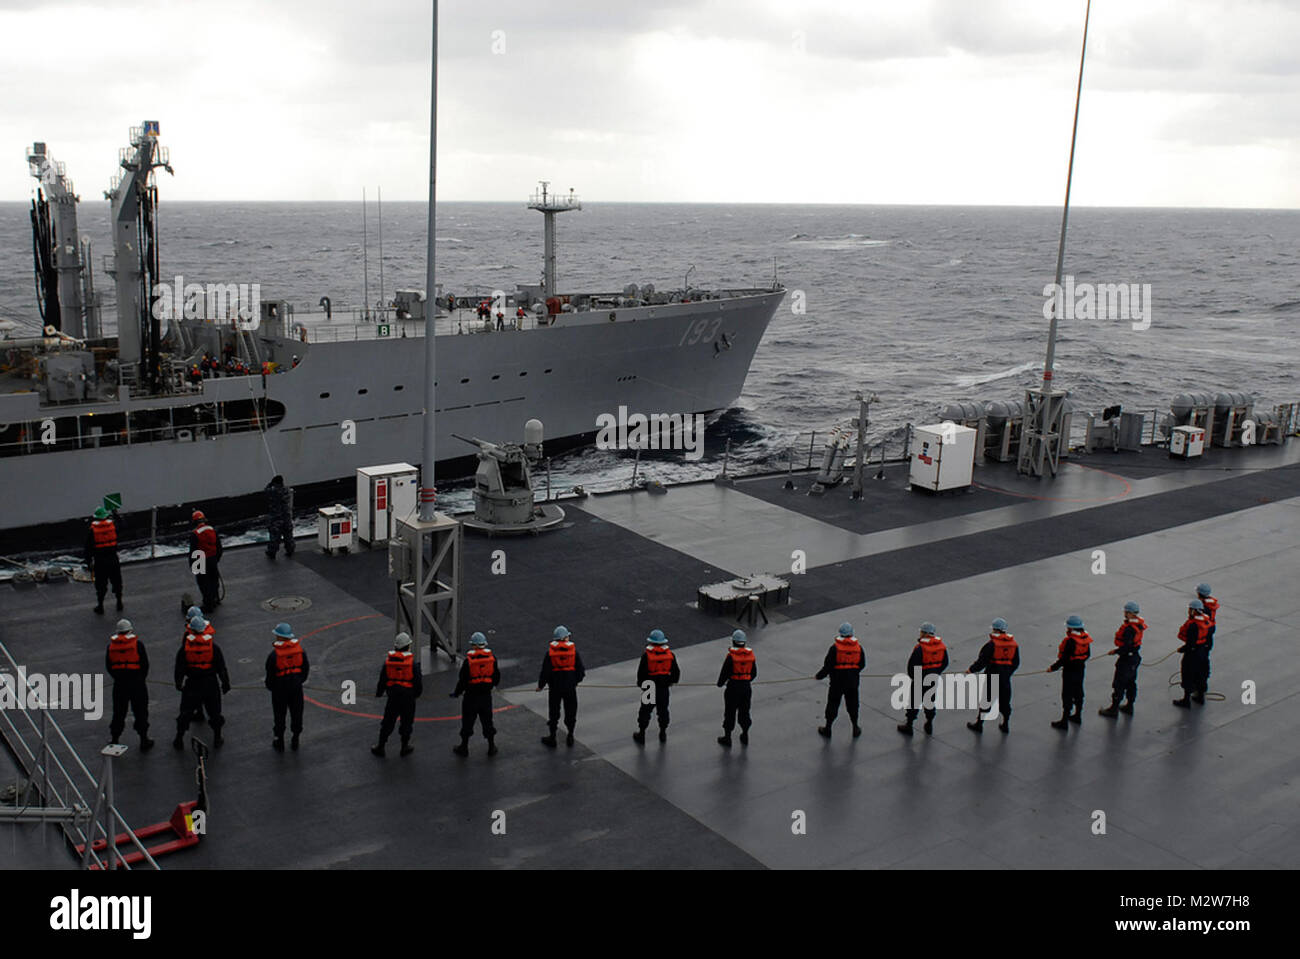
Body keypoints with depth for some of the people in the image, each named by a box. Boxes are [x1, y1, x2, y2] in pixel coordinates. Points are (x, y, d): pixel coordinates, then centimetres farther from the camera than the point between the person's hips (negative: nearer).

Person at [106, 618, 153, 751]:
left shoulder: (111, 645, 2)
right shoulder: (137, 644, -8)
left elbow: (108, 666, 5)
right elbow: (145, 664, -7)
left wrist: (117, 678, 14)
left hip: (119, 684, 3)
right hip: (137, 682, -3)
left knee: (119, 712, 13)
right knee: (140, 711, 6)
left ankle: (114, 739, 19)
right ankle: (144, 741, 11)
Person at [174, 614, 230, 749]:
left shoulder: (185, 647, -9)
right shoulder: (213, 646, -10)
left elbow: (179, 668, -2)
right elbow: (221, 667, -5)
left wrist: (178, 683, 11)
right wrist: (225, 683, 3)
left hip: (191, 684, 0)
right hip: (211, 684, 0)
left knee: (185, 712, 12)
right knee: (214, 711, 14)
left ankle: (179, 739, 16)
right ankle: (217, 738, 21)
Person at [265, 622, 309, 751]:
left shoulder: (274, 654, -19)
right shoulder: (300, 650, -6)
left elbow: (270, 674, -12)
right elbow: (306, 668, 3)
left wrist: (270, 686, 6)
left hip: (280, 688, -3)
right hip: (296, 687, 3)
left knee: (279, 715, 12)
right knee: (296, 713, 16)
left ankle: (279, 742, 23)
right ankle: (295, 741, 25)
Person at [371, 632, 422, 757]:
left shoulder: (388, 660, -5)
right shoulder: (413, 662, -12)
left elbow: (382, 679, 3)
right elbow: (418, 681, -7)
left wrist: (379, 692, 17)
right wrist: (417, 692, 11)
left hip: (392, 695, 2)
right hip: (408, 696, -2)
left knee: (388, 721, 13)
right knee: (407, 721, 12)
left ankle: (380, 746, 20)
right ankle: (405, 747, 22)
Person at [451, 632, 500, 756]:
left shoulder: (468, 661, -17)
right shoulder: (492, 658, -5)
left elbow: (463, 681, -12)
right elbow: (496, 678, 5)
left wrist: (456, 693, 3)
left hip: (471, 696, -3)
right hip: (486, 695, 3)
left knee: (467, 722, 10)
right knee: (487, 720, 15)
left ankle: (464, 747, 20)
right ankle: (492, 747, 21)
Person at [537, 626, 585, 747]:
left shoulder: (550, 652, -9)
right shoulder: (573, 650, -7)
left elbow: (545, 671, -8)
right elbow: (580, 670, -2)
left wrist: (540, 685, 6)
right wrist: (576, 680, 17)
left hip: (555, 687, 0)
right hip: (570, 687, 1)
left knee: (553, 712, 12)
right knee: (570, 711, 14)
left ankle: (552, 738, 19)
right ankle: (570, 737, 21)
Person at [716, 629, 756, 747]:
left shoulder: (731, 656, -17)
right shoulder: (751, 655, -1)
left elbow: (724, 672, -12)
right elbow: (754, 673, 8)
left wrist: (720, 683, 6)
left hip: (733, 687, -4)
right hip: (747, 686, 4)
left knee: (730, 712, 7)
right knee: (744, 711, 18)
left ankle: (727, 737, 17)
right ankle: (745, 736, 27)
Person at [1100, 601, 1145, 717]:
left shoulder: (1129, 628, -28)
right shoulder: (1139, 623, 3)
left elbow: (1127, 647, -29)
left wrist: (1116, 651, -15)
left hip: (1127, 658, -10)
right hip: (1135, 656, 10)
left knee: (1119, 684, 0)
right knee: (1131, 682, 20)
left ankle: (1114, 709, 8)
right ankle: (1129, 707, 32)